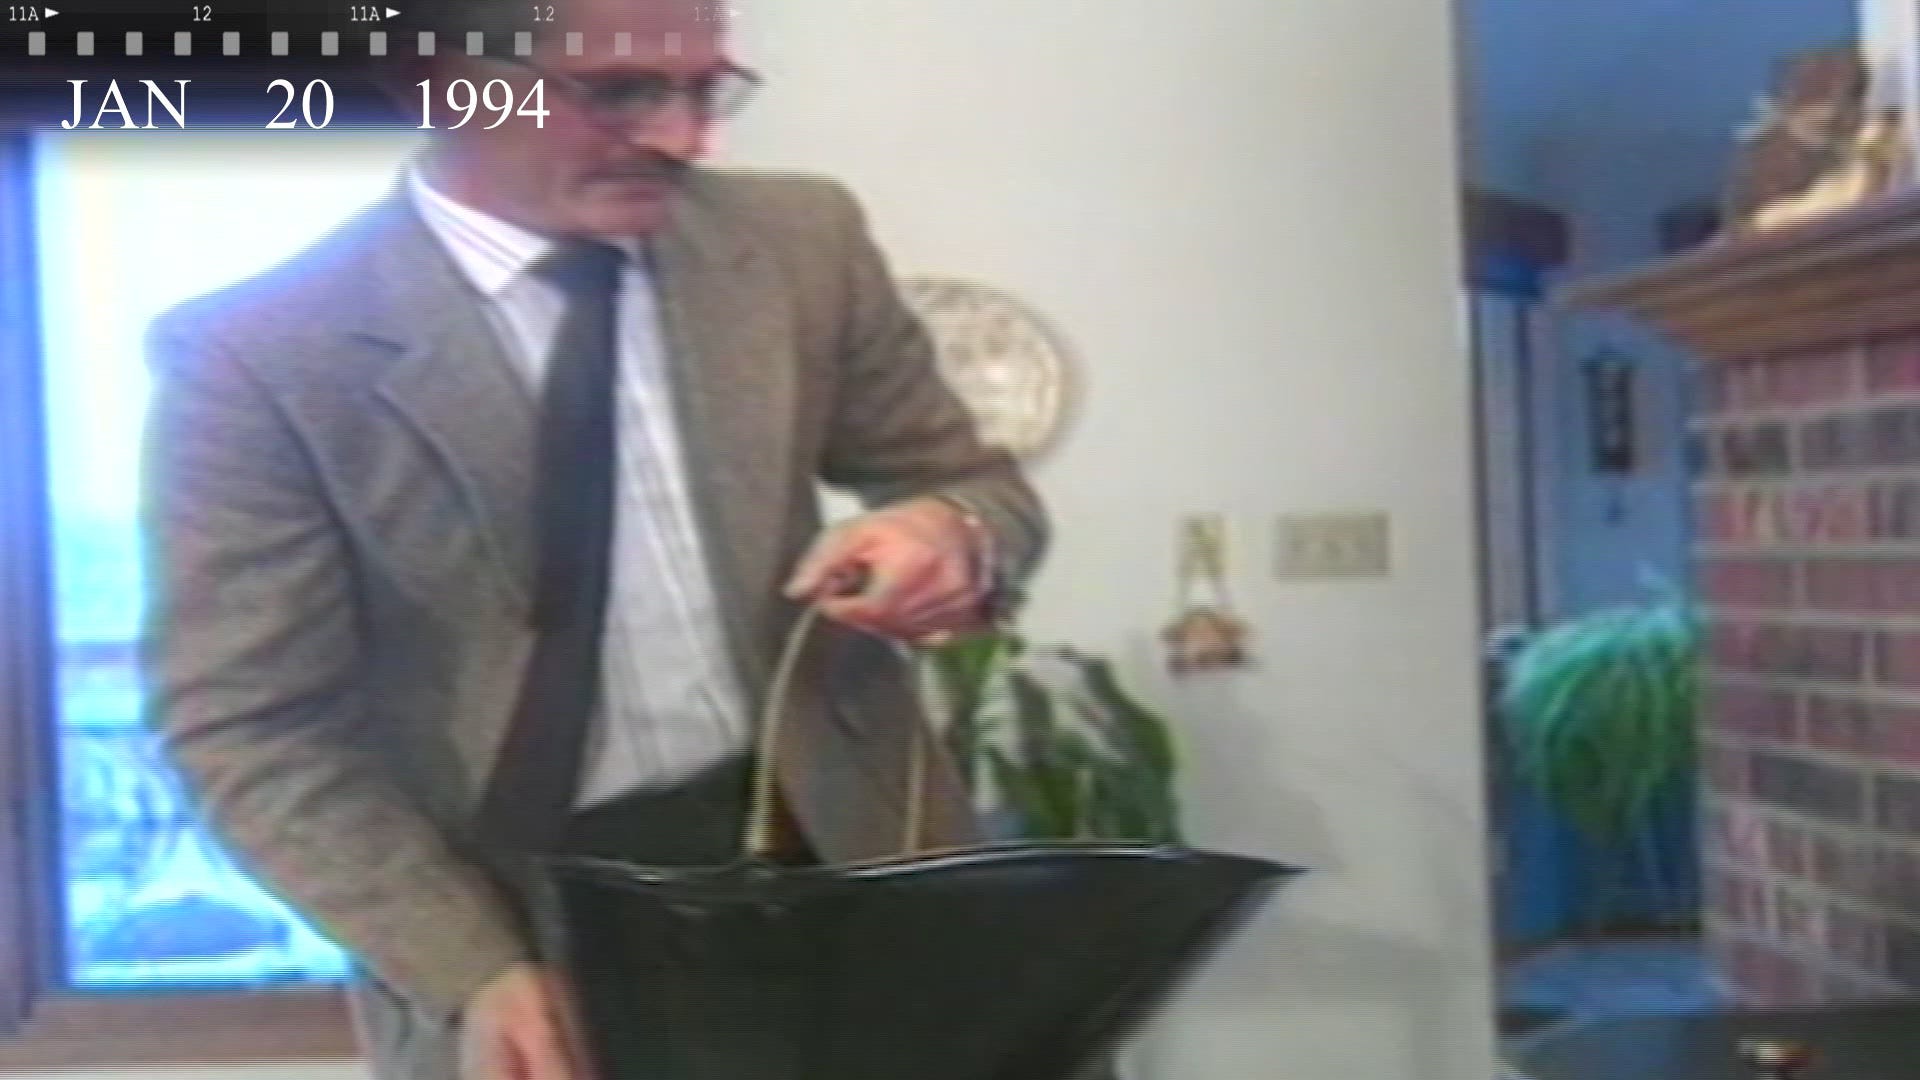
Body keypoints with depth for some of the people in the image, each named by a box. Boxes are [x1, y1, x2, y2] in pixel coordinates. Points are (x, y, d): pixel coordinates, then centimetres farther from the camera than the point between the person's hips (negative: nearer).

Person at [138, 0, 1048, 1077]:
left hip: (839, 853, 3)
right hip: (510, 931, -3)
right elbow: (253, 726, -9)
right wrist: (474, 974, -20)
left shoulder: (803, 242, -1)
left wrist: (952, 536, -16)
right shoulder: (262, 354, -10)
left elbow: (972, 484, 7)